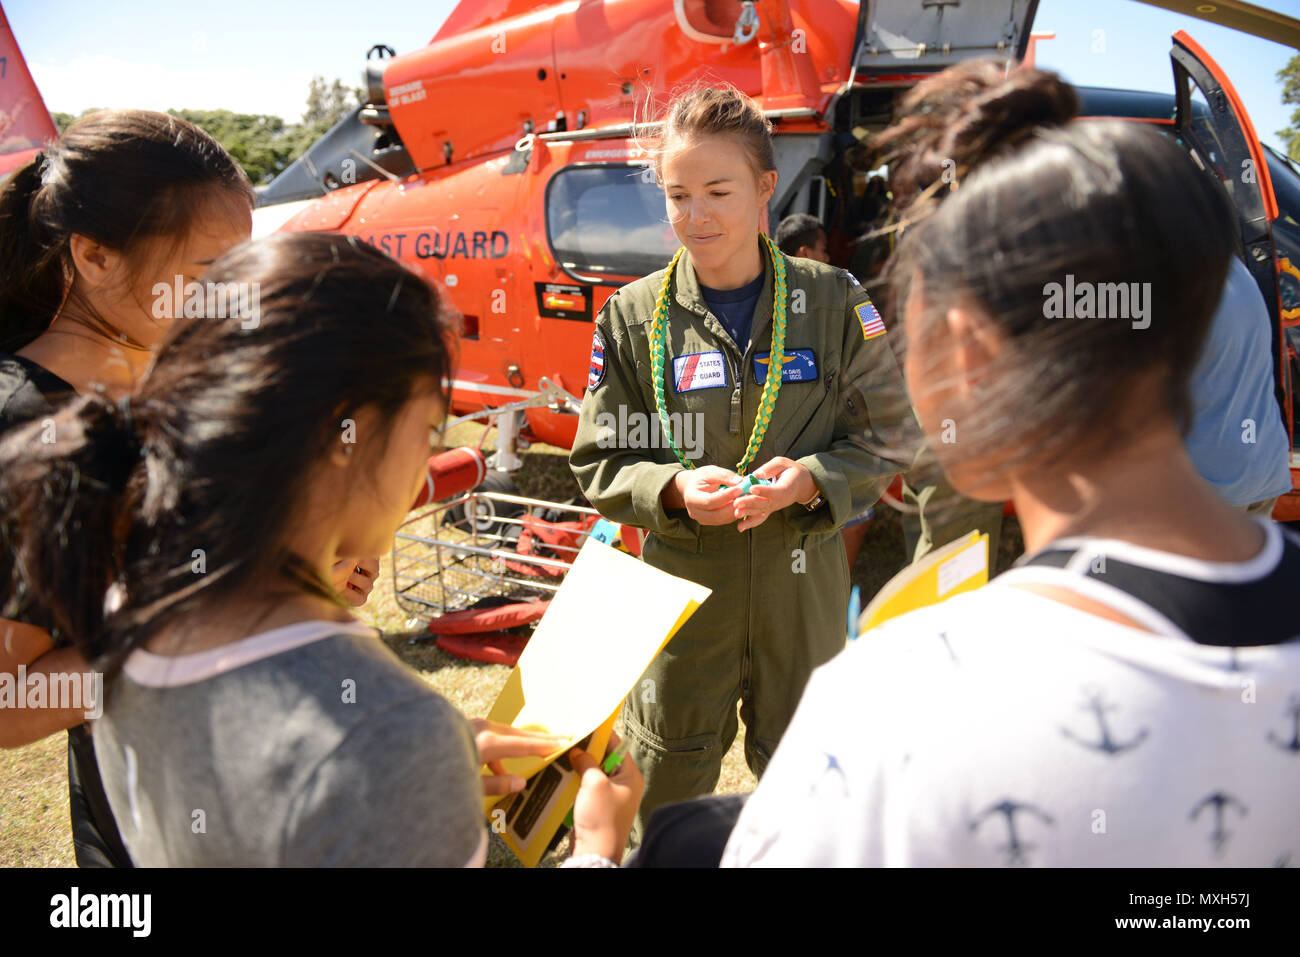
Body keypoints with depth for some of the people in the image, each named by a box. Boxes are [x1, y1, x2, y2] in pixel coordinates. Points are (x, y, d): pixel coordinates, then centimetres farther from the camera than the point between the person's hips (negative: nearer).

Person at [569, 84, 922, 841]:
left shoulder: (833, 304, -5)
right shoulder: (634, 316, -4)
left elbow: (889, 439, 0)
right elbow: (600, 462, 0)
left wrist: (811, 481, -18)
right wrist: (673, 490, -20)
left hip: (802, 584, 0)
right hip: (684, 581, 0)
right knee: (669, 776, 15)